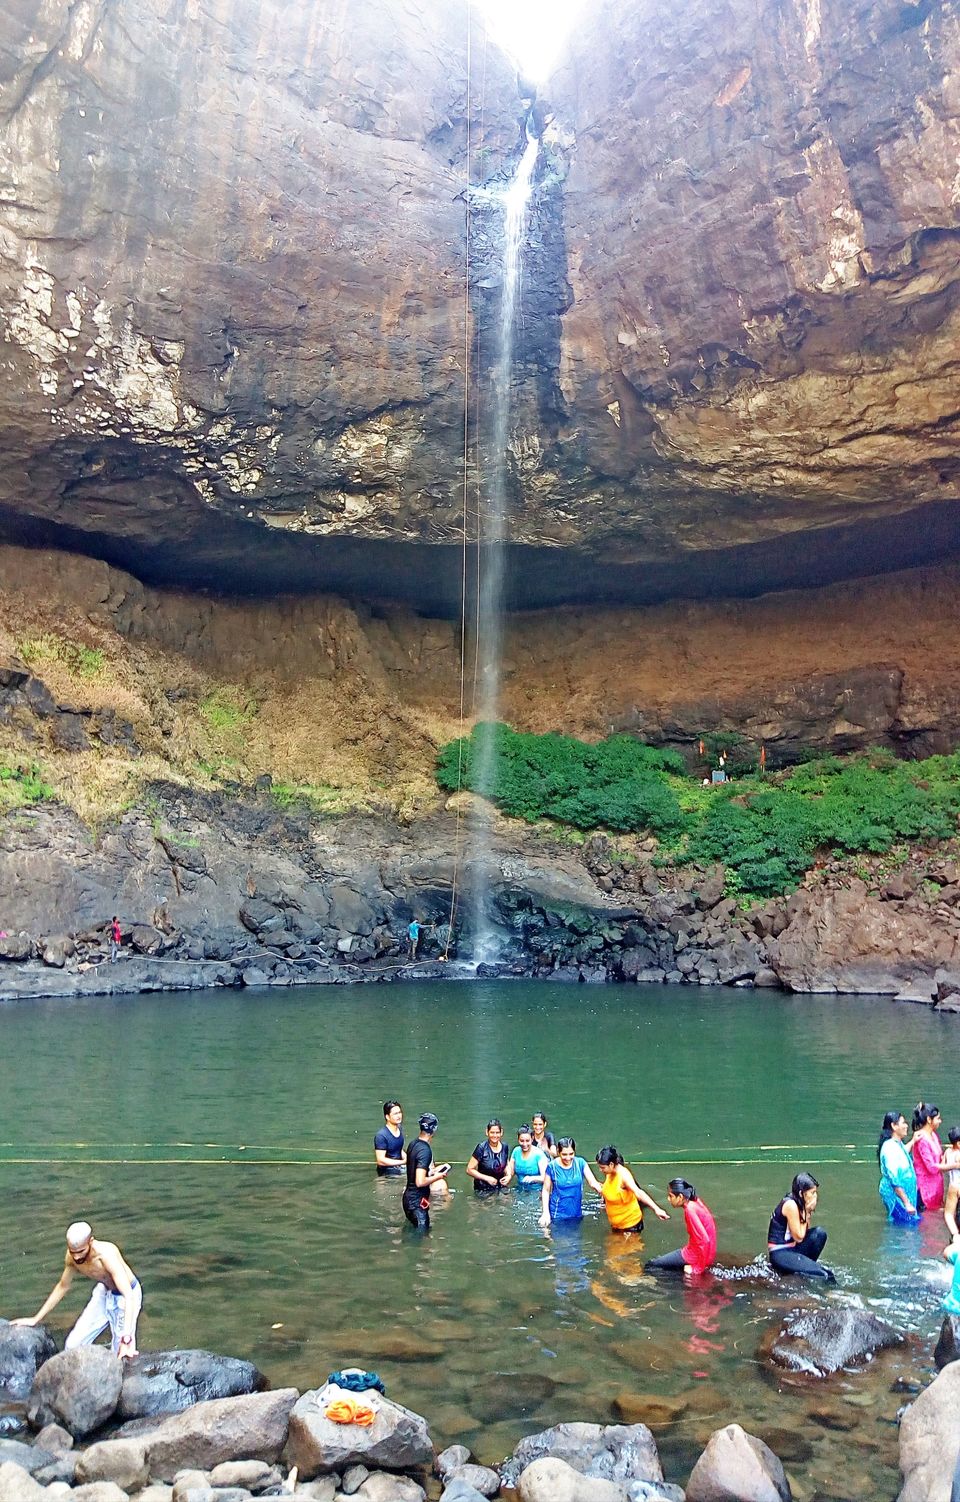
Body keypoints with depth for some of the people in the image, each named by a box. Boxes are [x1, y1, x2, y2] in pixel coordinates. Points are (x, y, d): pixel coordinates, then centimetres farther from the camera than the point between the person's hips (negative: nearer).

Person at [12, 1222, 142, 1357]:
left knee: (119, 1357, -9)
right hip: (103, 1292, 6)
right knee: (73, 1346, 1)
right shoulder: (72, 1256, -18)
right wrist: (36, 1319, 6)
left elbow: (129, 1297, -41)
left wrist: (126, 1338, -49)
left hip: (124, 1297, -6)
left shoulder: (107, 1255, -37)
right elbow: (63, 1287, 3)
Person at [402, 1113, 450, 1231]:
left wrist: (434, 1170, 15)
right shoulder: (425, 1150, -23)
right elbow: (420, 1182, -28)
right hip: (417, 1201, -9)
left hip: (409, 1196, 9)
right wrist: (437, 1177, -12)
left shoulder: (413, 1144, 4)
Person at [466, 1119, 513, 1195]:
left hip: (501, 1188, 3)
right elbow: (470, 1170, -10)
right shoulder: (481, 1148, -12)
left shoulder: (504, 1147, 3)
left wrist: (509, 1175, 0)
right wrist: (487, 1178, -15)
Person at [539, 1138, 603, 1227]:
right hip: (558, 1215, -2)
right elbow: (546, 1190, -2)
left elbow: (593, 1182, -10)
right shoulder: (552, 1166, -10)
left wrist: (603, 1193, -29)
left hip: (577, 1213, 3)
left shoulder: (580, 1163, -5)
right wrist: (546, 1212, -10)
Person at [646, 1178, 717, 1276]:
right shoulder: (695, 1201, 2)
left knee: (651, 1265, -3)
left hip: (697, 1255, -9)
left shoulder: (690, 1210, -24)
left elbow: (704, 1240, -27)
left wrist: (699, 1268, -19)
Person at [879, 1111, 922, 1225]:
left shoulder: (899, 1144, 6)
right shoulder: (890, 1147, -22)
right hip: (896, 1196, -9)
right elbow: (894, 1180, -24)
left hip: (905, 1193, 9)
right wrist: (907, 1203, -22)